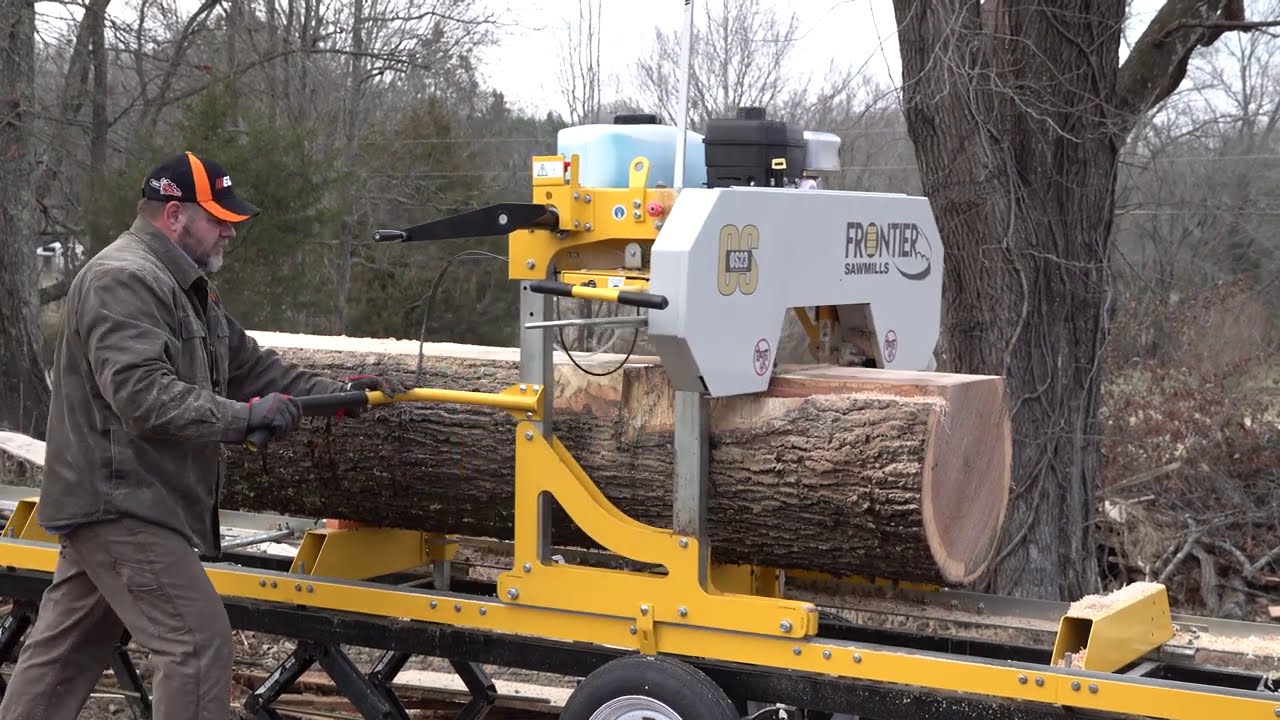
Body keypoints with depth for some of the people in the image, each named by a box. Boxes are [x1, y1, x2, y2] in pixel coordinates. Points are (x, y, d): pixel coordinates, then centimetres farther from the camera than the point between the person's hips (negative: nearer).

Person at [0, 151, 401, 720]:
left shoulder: (186, 287, 19)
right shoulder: (123, 280, -17)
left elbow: (248, 364, 17)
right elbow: (140, 391, -28)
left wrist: (336, 391, 7)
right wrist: (243, 417, -31)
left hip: (111, 504, 11)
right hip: (122, 503, -11)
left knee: (65, 650, 14)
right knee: (198, 639, -12)